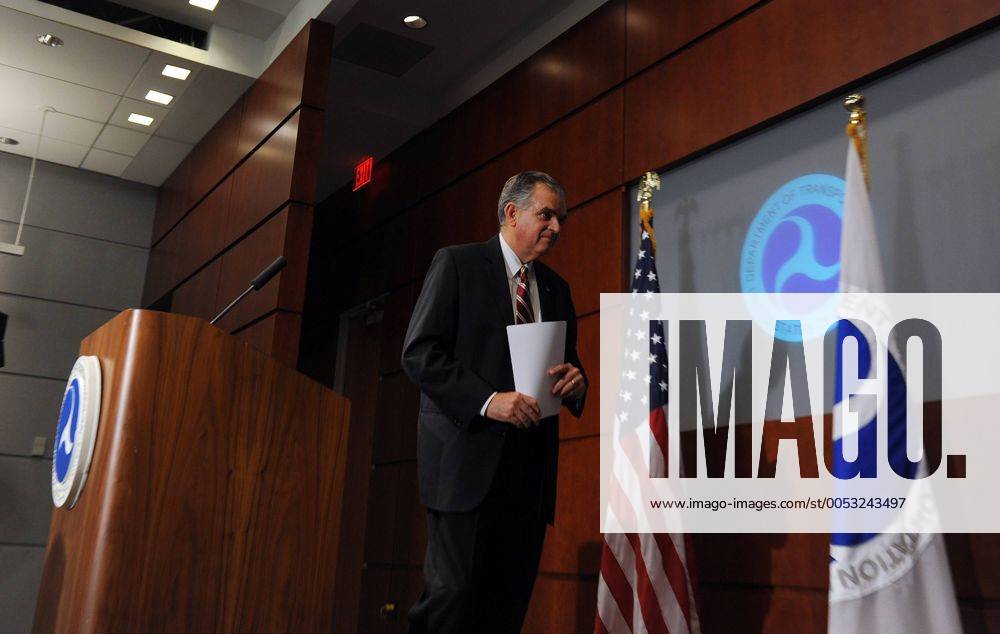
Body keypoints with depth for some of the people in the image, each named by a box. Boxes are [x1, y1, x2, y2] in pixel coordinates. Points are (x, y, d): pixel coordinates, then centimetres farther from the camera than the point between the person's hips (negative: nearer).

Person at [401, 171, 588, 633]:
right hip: (468, 457, -5)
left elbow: (568, 365, 22)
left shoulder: (556, 288, 20)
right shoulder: (457, 264, 2)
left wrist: (575, 383, -3)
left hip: (531, 469, 6)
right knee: (455, 596, -10)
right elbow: (419, 352, -7)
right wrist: (488, 400, -18)